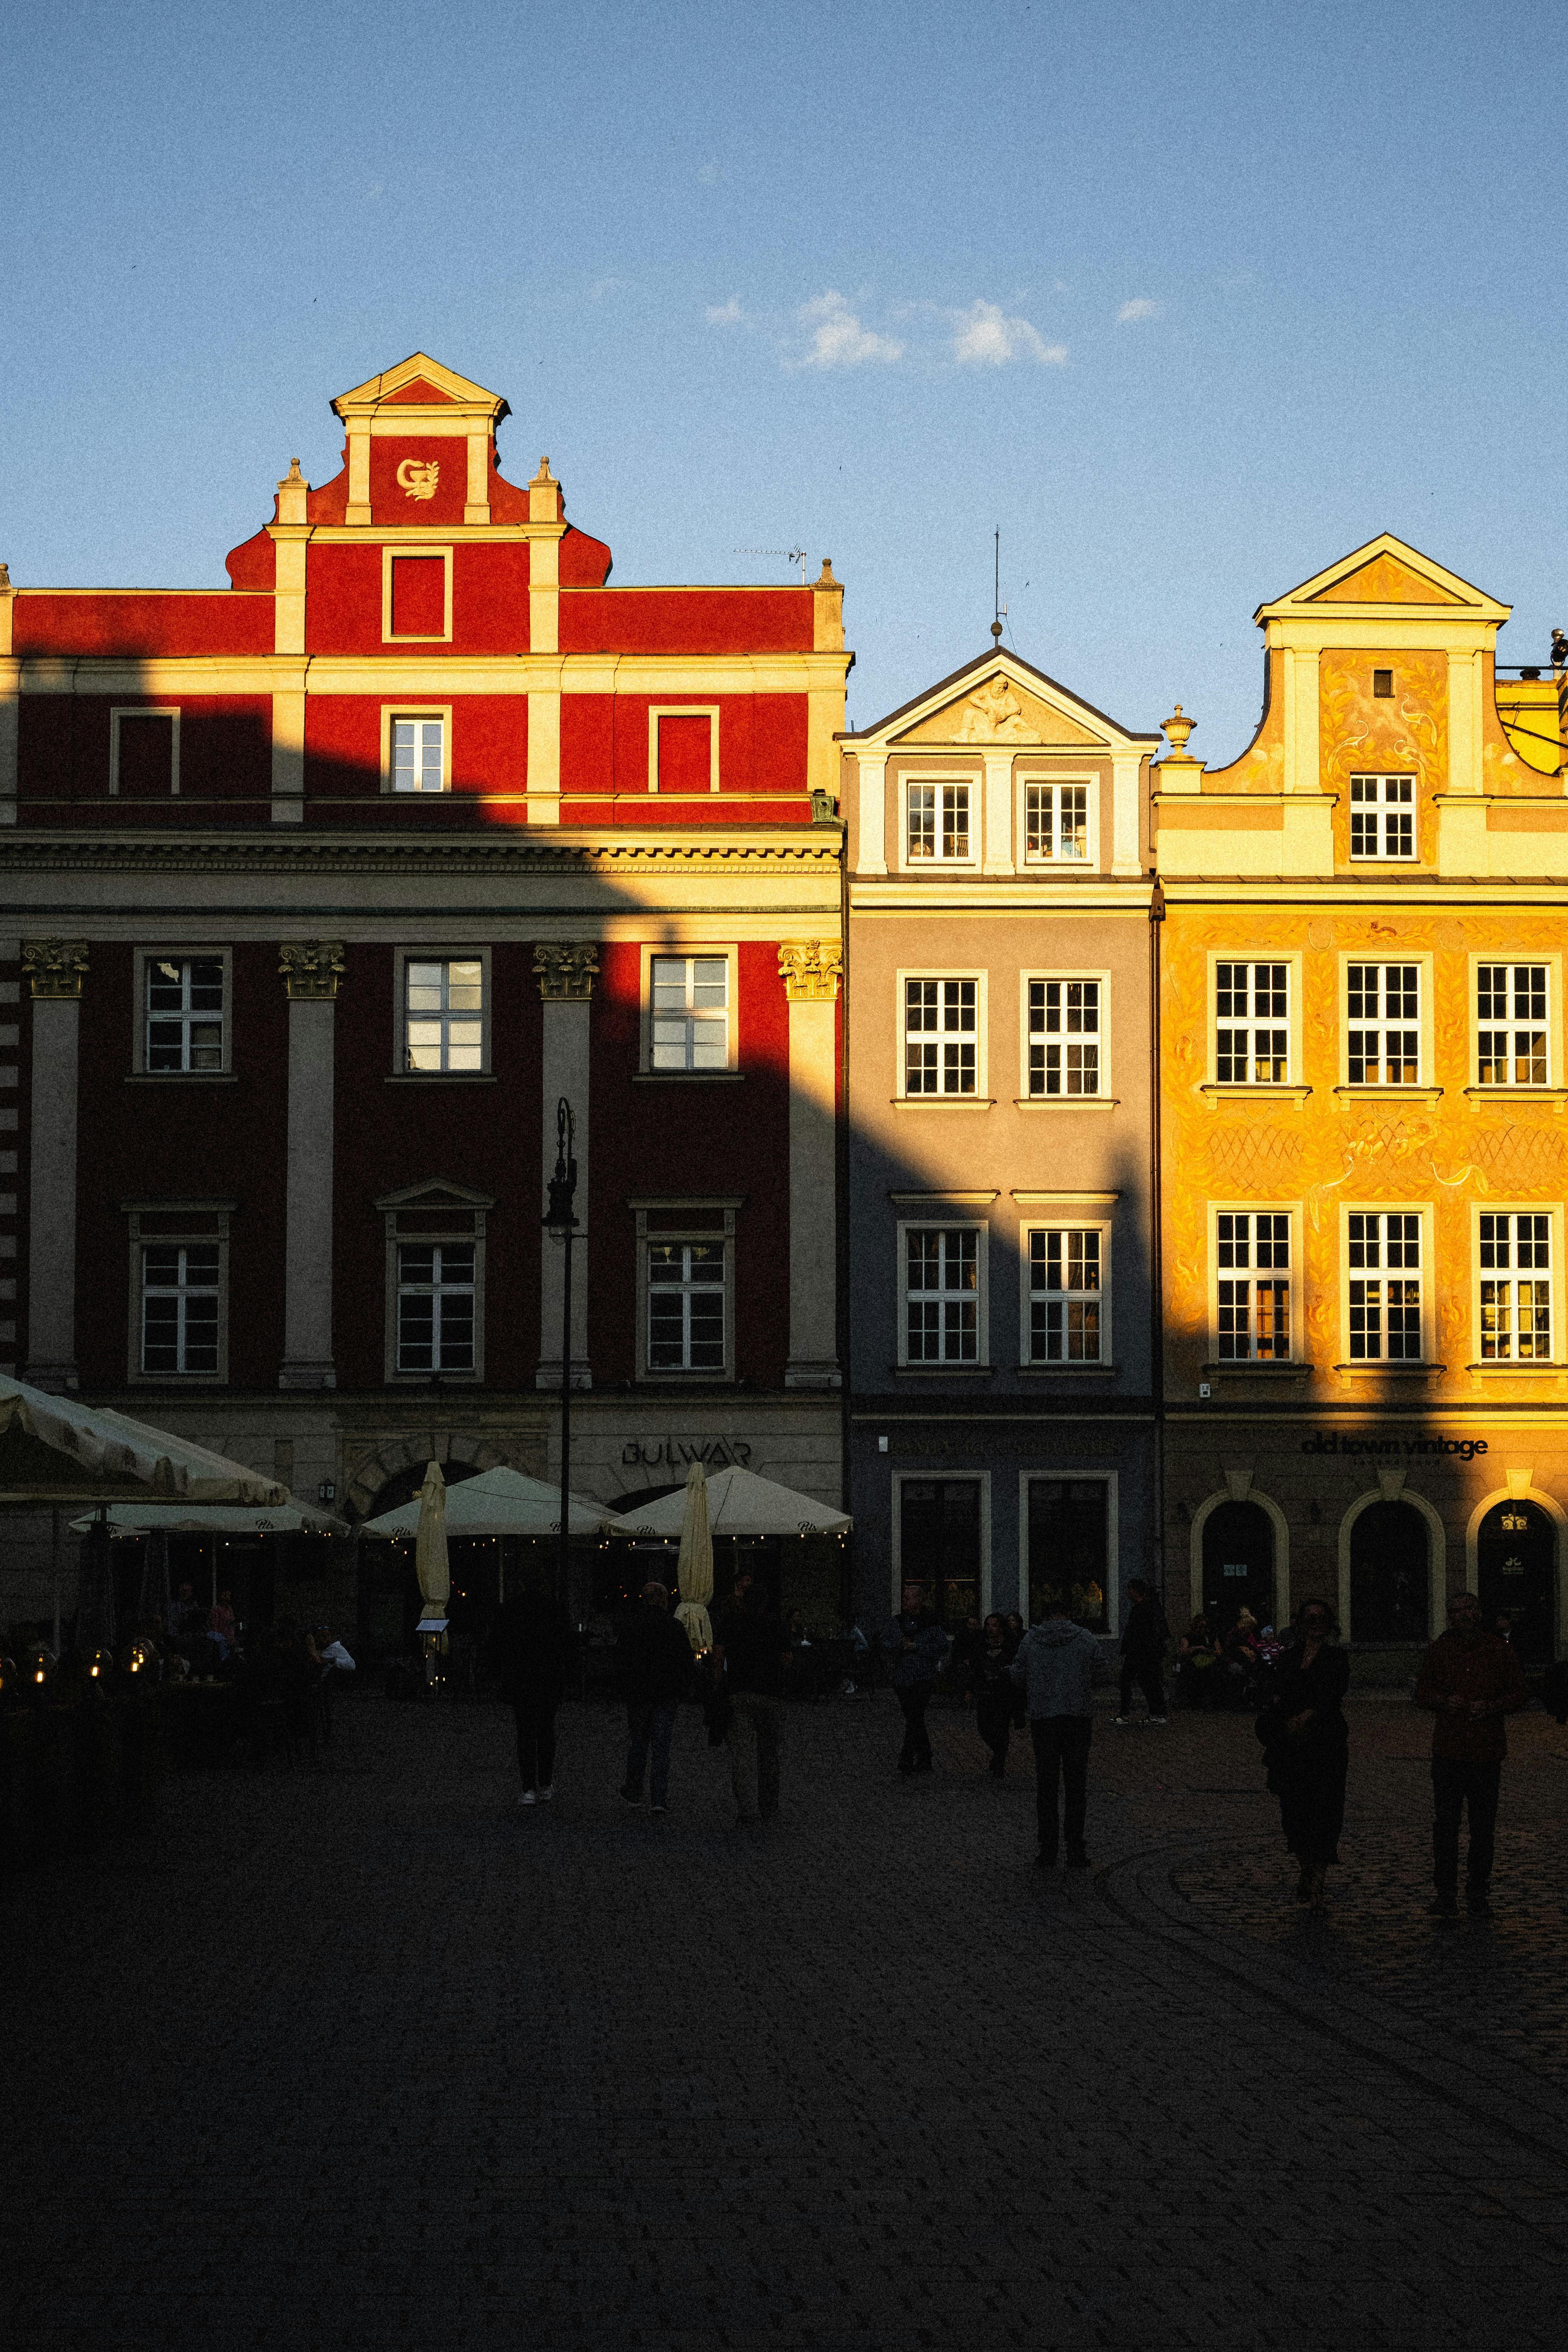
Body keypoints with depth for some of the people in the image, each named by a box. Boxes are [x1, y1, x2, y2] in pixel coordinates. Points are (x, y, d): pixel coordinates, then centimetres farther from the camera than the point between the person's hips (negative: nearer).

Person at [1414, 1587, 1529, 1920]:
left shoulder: (1500, 1649, 3)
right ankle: (1446, 1894, 6)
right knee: (1445, 1823, -2)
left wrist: (1491, 1707, -13)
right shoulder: (1440, 1650, 8)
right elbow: (1422, 1692, 13)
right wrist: (1443, 1701, -9)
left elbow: (1520, 1693, 5)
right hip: (1448, 1751, 1)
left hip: (1487, 1753, -1)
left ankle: (1478, 1895, 14)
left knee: (1483, 1827, 5)